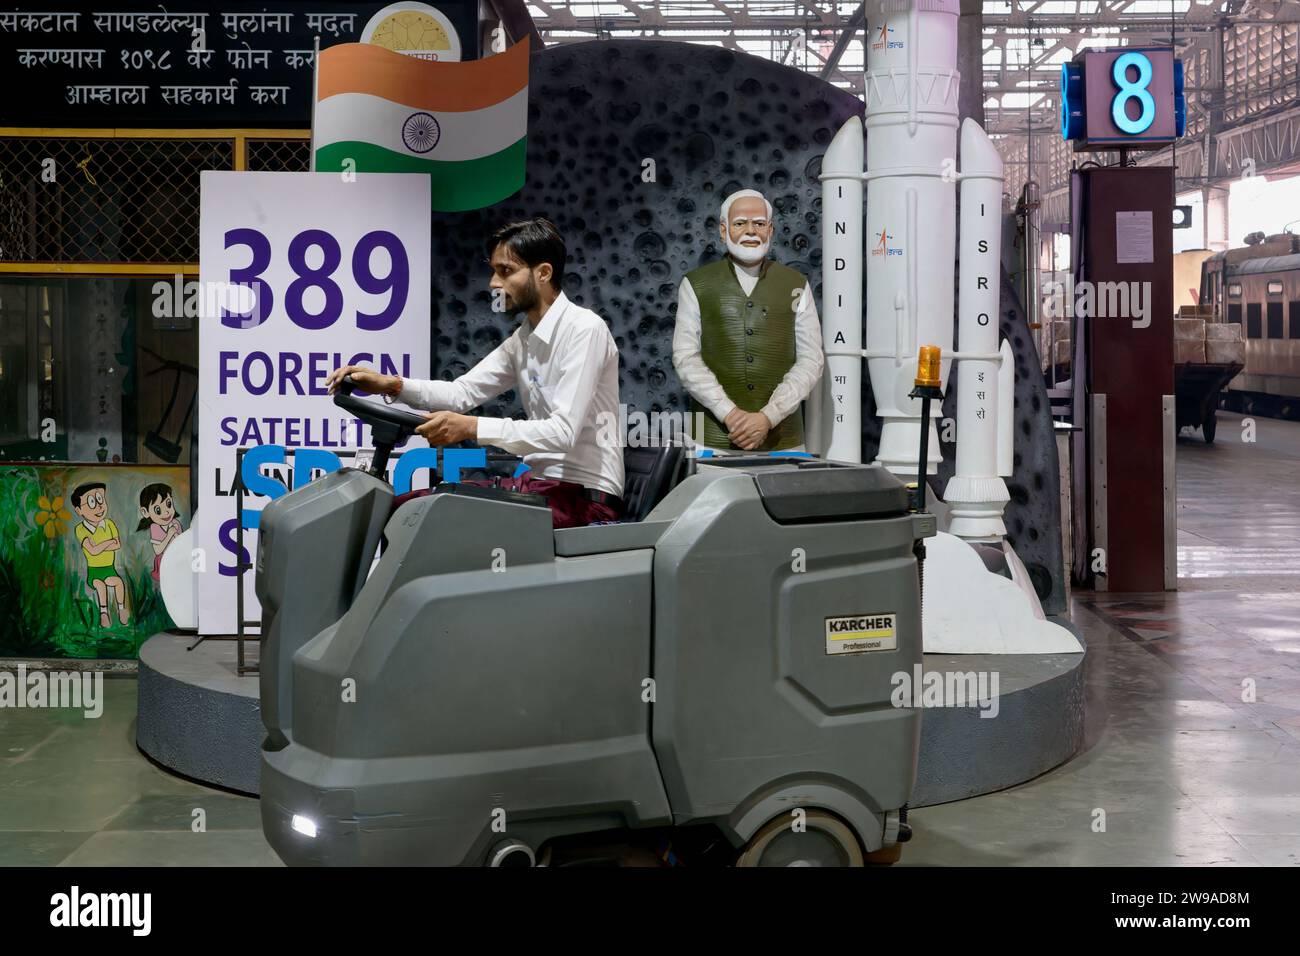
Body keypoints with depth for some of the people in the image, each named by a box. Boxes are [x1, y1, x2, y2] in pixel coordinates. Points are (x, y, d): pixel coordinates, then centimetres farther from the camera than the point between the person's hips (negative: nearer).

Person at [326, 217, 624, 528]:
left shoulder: (583, 330, -16)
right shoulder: (523, 338, 12)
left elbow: (562, 432, -24)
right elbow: (463, 392, 9)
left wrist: (471, 427, -29)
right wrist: (392, 384, -7)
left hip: (585, 494, -9)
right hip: (539, 480, 9)